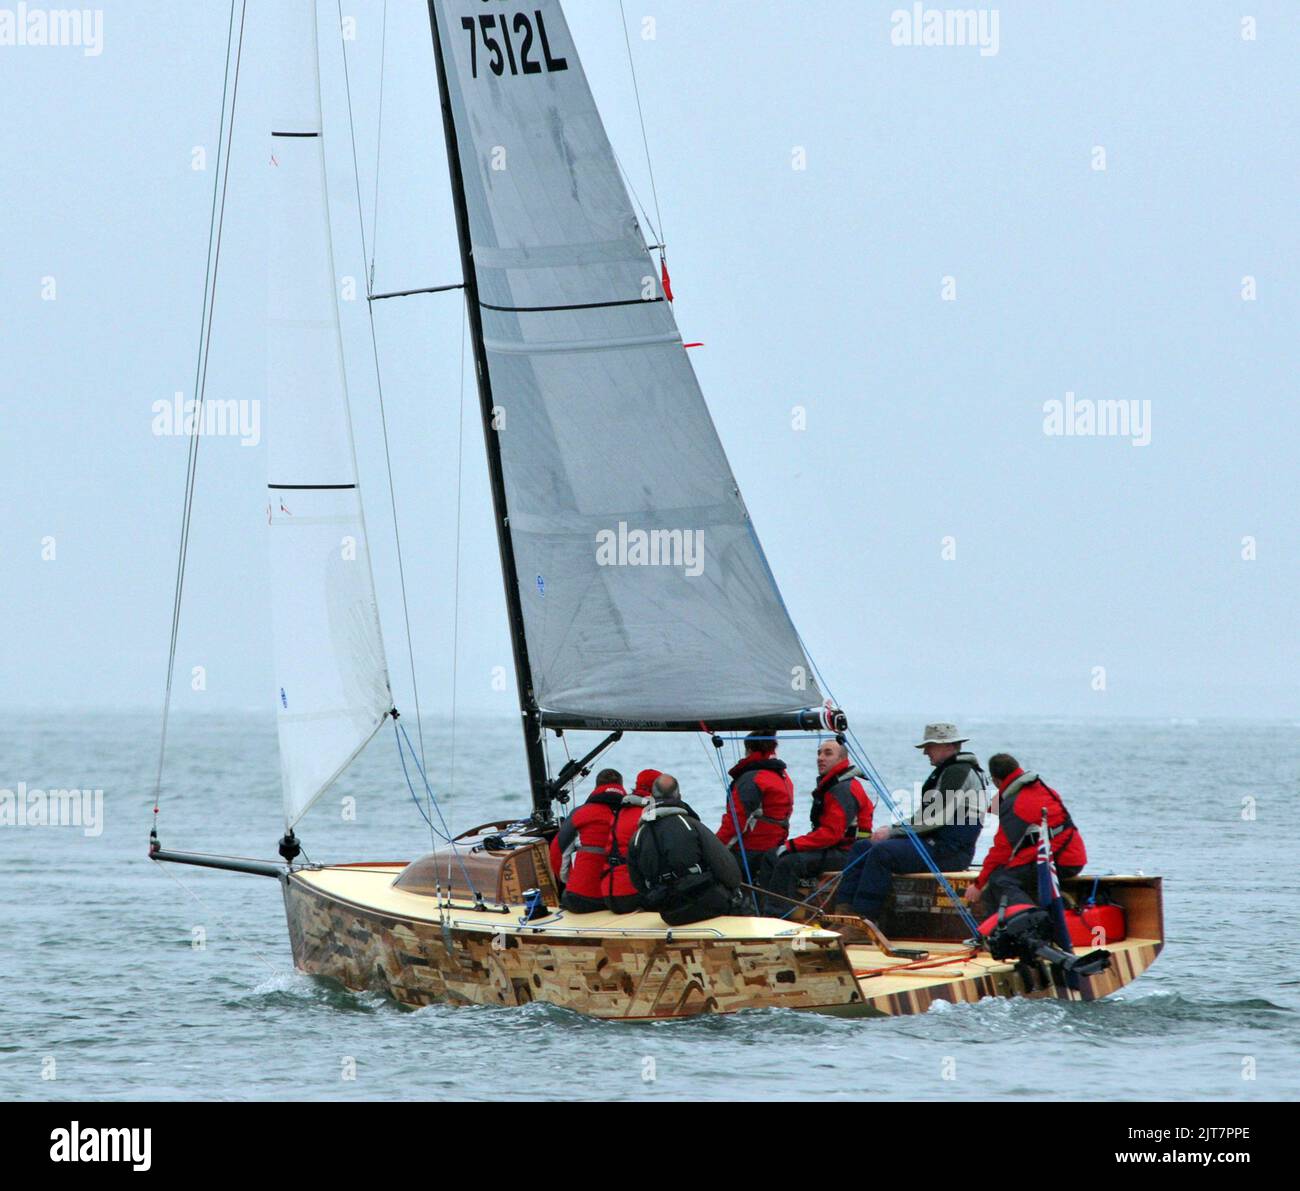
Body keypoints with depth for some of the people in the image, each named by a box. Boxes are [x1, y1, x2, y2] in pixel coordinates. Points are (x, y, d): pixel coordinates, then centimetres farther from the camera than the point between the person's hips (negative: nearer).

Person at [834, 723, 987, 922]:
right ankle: (844, 910, -9)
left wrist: (892, 831, -13)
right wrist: (892, 831, 8)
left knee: (882, 852, -28)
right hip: (935, 843, 11)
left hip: (949, 851, -11)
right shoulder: (946, 770, 23)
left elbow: (937, 817, -19)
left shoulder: (960, 772, -11)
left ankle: (862, 918, -29)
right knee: (861, 847, 4)